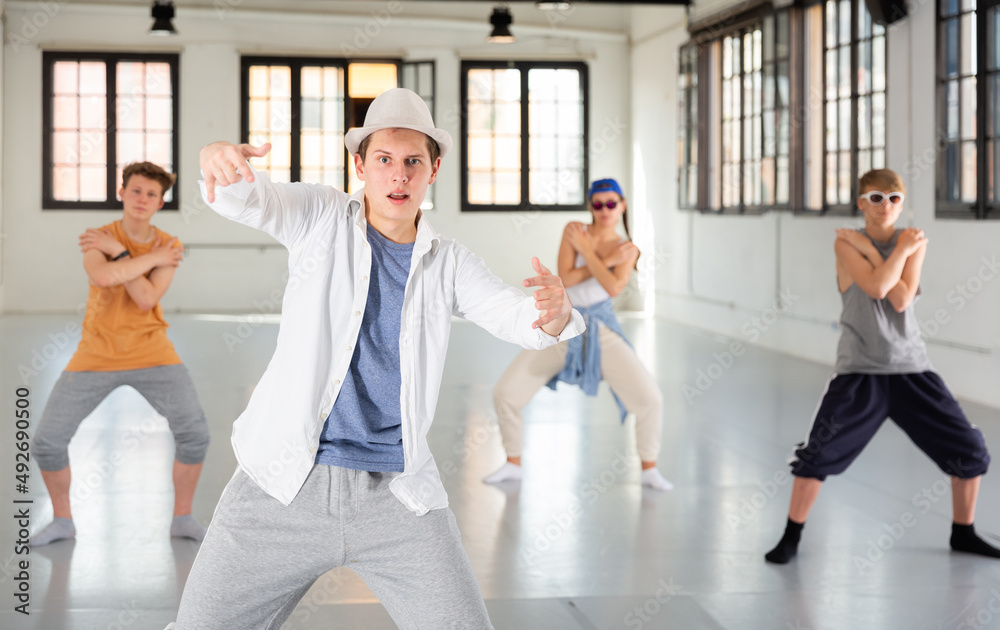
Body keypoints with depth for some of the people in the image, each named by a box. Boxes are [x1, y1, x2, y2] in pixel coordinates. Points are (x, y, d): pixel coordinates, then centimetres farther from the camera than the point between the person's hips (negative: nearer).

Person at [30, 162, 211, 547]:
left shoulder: (170, 247, -6)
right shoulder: (97, 239, -9)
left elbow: (146, 299, -21)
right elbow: (103, 277, -33)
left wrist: (119, 252, -21)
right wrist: (152, 258, -23)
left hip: (151, 353, 1)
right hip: (96, 356, 0)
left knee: (194, 433, -13)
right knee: (48, 441, -5)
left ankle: (182, 518, 8)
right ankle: (62, 521, 19)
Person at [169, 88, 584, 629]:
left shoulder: (449, 264, 8)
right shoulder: (322, 217, 4)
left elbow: (513, 317, -6)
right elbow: (248, 198, -13)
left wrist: (553, 310, -31)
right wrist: (219, 159, -37)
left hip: (397, 500, 1)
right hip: (283, 486, -1)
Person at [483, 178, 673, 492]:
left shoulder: (628, 249, 1)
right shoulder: (574, 230, 0)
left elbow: (614, 287, -18)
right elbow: (565, 278, -12)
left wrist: (586, 250, -14)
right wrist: (606, 260, -14)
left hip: (602, 332, 0)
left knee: (649, 398, -15)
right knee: (505, 392, -8)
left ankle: (649, 469, 7)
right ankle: (513, 464, 13)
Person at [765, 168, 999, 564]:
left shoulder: (912, 242, 3)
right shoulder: (846, 244, -4)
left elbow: (902, 299, -13)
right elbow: (876, 286, -21)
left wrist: (869, 248, -11)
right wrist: (901, 250, -11)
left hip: (910, 367, 3)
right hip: (859, 371, -3)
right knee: (817, 453, -10)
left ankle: (963, 534, 23)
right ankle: (791, 538, 6)